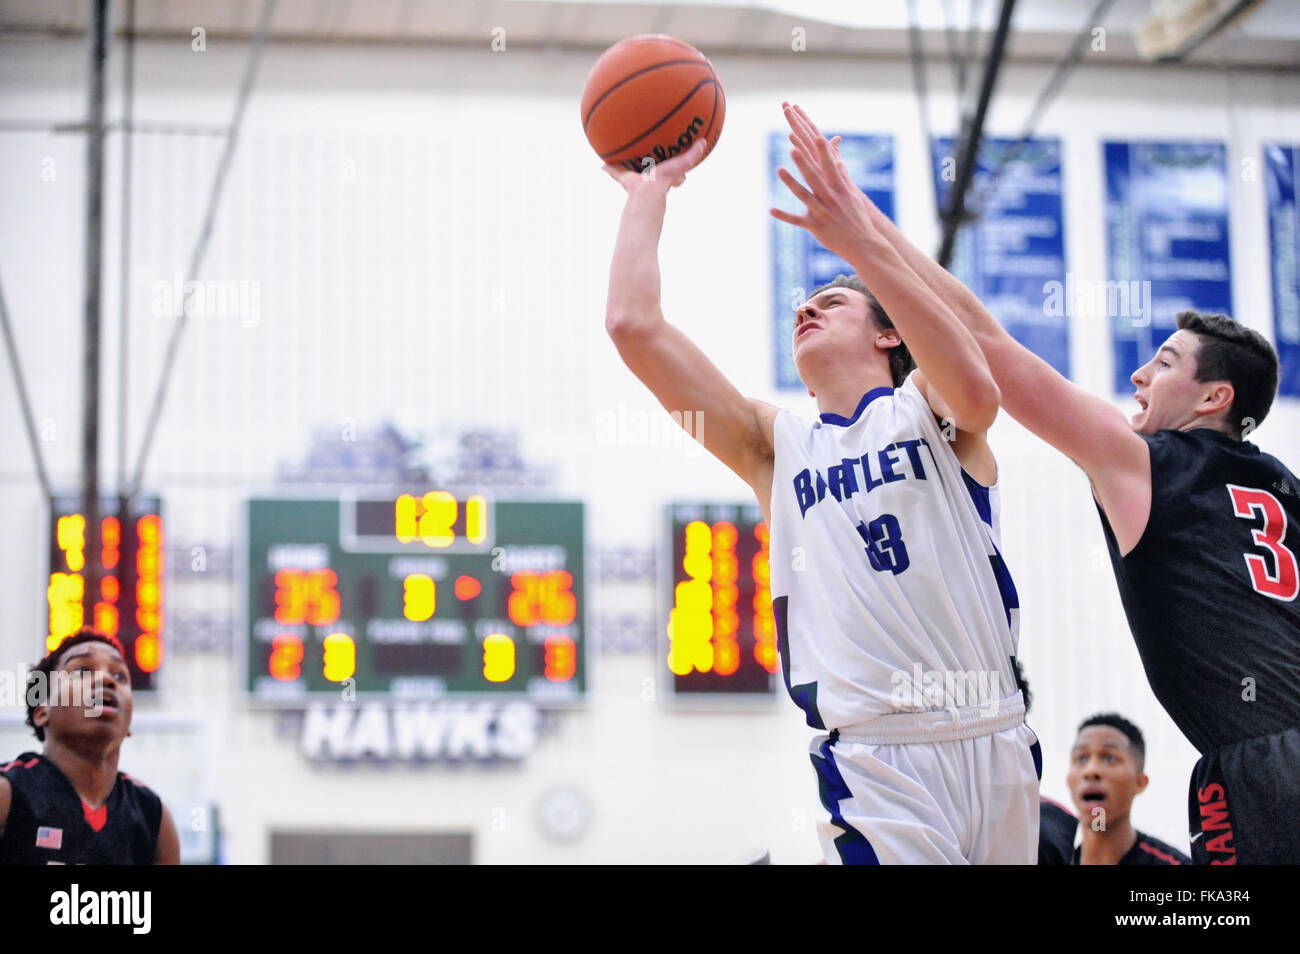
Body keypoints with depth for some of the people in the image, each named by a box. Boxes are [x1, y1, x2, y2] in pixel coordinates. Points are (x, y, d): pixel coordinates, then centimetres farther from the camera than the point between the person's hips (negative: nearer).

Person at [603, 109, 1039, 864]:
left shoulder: (925, 408, 9)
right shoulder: (776, 446, 15)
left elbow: (975, 390, -18)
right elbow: (633, 324, 6)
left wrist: (855, 240, -24)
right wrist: (651, 192, 14)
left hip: (995, 742, 0)